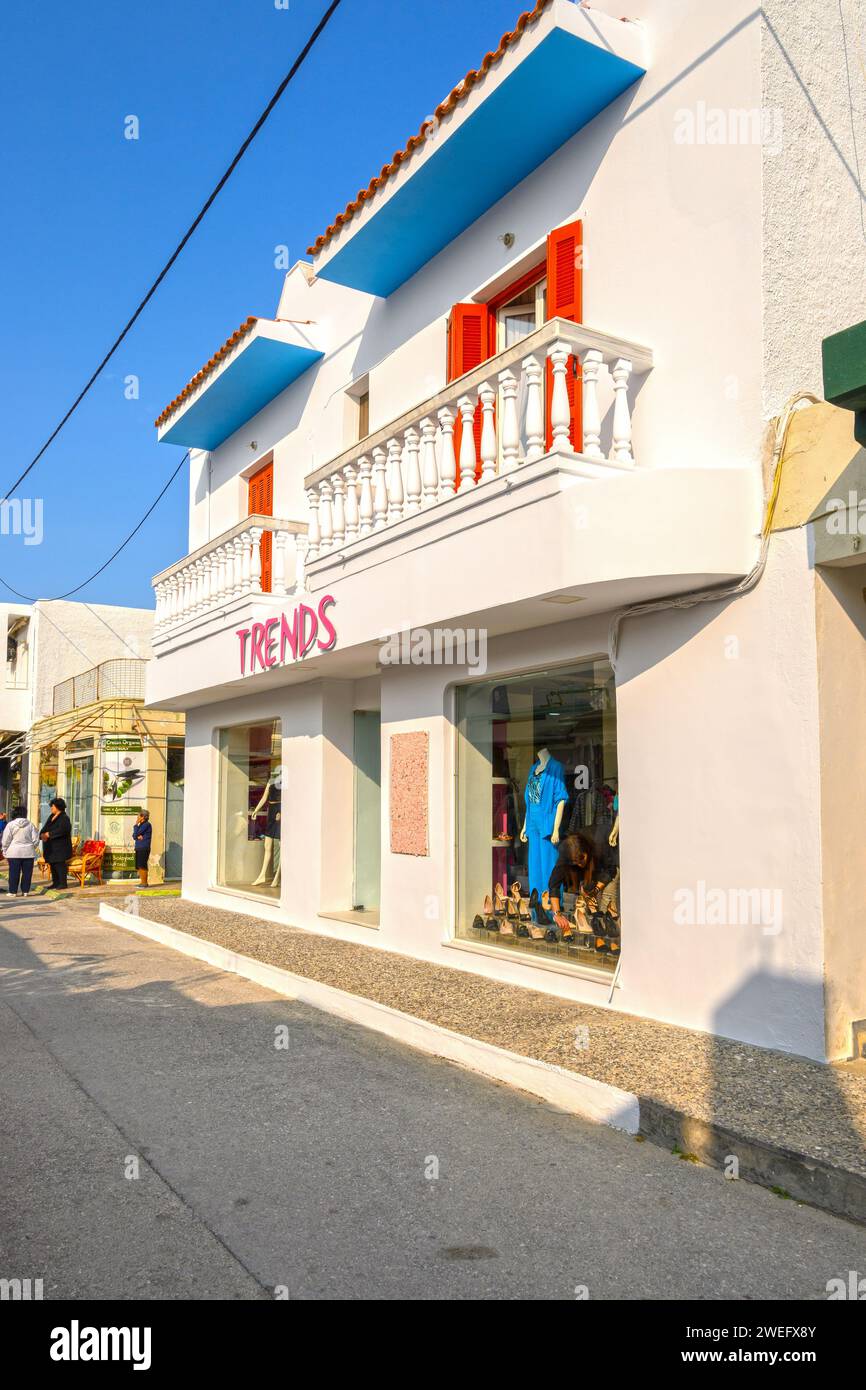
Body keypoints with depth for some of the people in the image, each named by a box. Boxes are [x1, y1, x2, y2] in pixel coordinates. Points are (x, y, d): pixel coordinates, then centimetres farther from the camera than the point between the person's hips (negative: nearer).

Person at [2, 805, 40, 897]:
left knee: (14, 873, 4)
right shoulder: (30, 824, 1)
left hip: (14, 852, -1)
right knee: (27, 873, 7)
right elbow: (36, 839, 3)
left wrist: (5, 851, 9)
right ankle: (25, 891, 9)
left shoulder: (11, 824, -5)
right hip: (28, 852, 2)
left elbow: (5, 841, -3)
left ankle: (13, 891, 6)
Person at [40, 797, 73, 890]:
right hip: (51, 846, 9)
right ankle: (55, 883, 16)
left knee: (60, 864, -8)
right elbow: (45, 828, 10)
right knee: (52, 864, 10)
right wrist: (42, 834, -11)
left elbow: (61, 830, -25)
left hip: (60, 846, -9)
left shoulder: (64, 818, -10)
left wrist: (49, 834, -24)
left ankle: (63, 883, -4)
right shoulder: (51, 817, 16)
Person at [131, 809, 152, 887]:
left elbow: (136, 834, -13)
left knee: (142, 866, -9)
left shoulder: (146, 824, -9)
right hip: (139, 848, 9)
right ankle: (143, 882, 15)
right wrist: (138, 836, -8)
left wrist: (136, 825, -2)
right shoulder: (141, 825, 19)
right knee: (139, 866, 10)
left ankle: (144, 883, -6)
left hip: (144, 848, -9)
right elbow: (134, 836, 14)